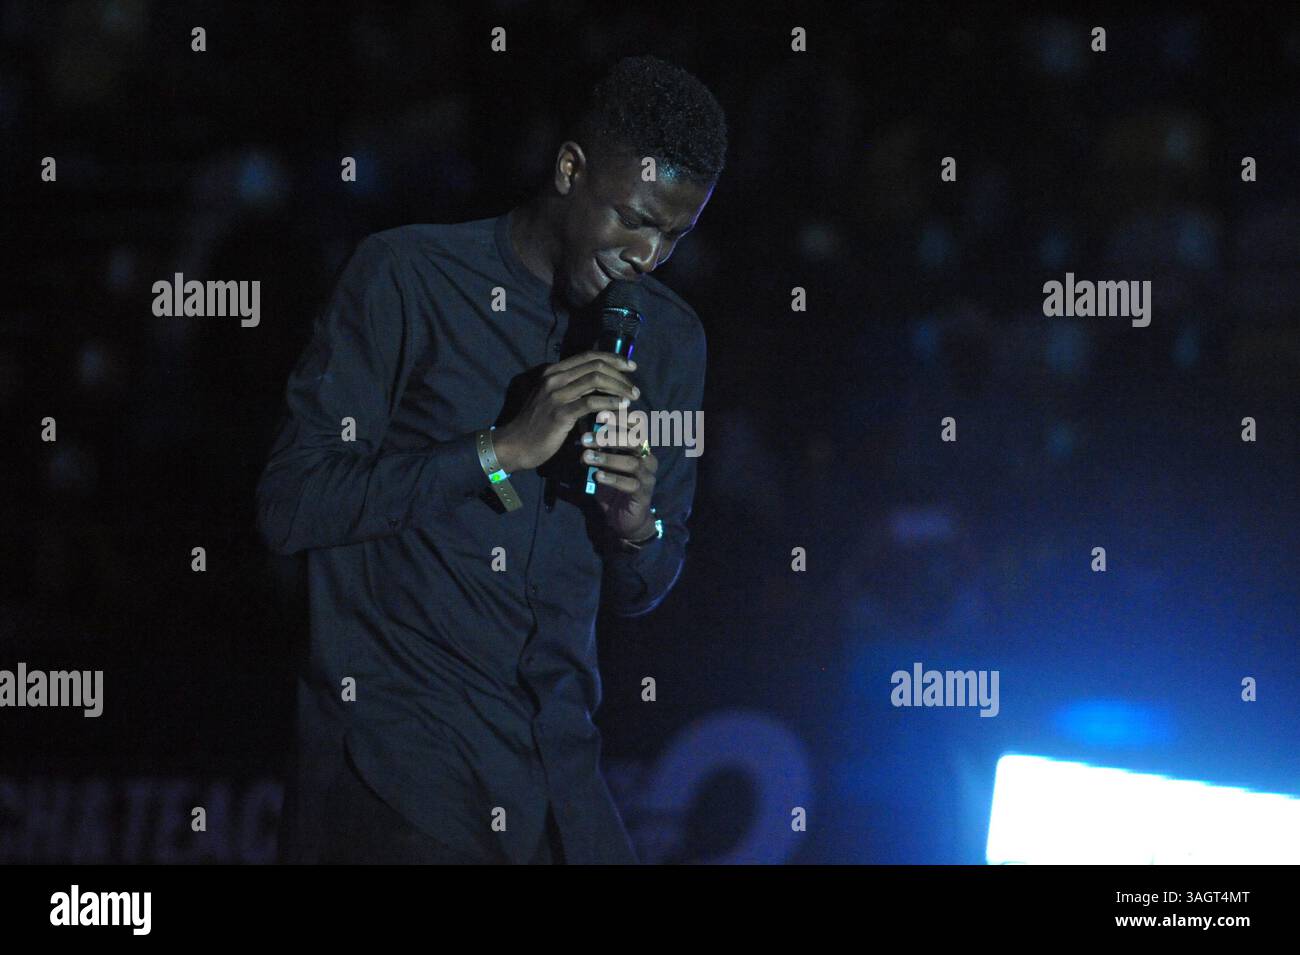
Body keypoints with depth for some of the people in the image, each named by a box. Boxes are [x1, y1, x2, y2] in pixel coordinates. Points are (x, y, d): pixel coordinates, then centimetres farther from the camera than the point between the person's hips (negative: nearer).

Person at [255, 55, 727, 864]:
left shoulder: (669, 338, 12)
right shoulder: (406, 277, -5)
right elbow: (289, 507, -13)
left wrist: (637, 527, -6)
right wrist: (503, 451, -18)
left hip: (557, 764, 5)